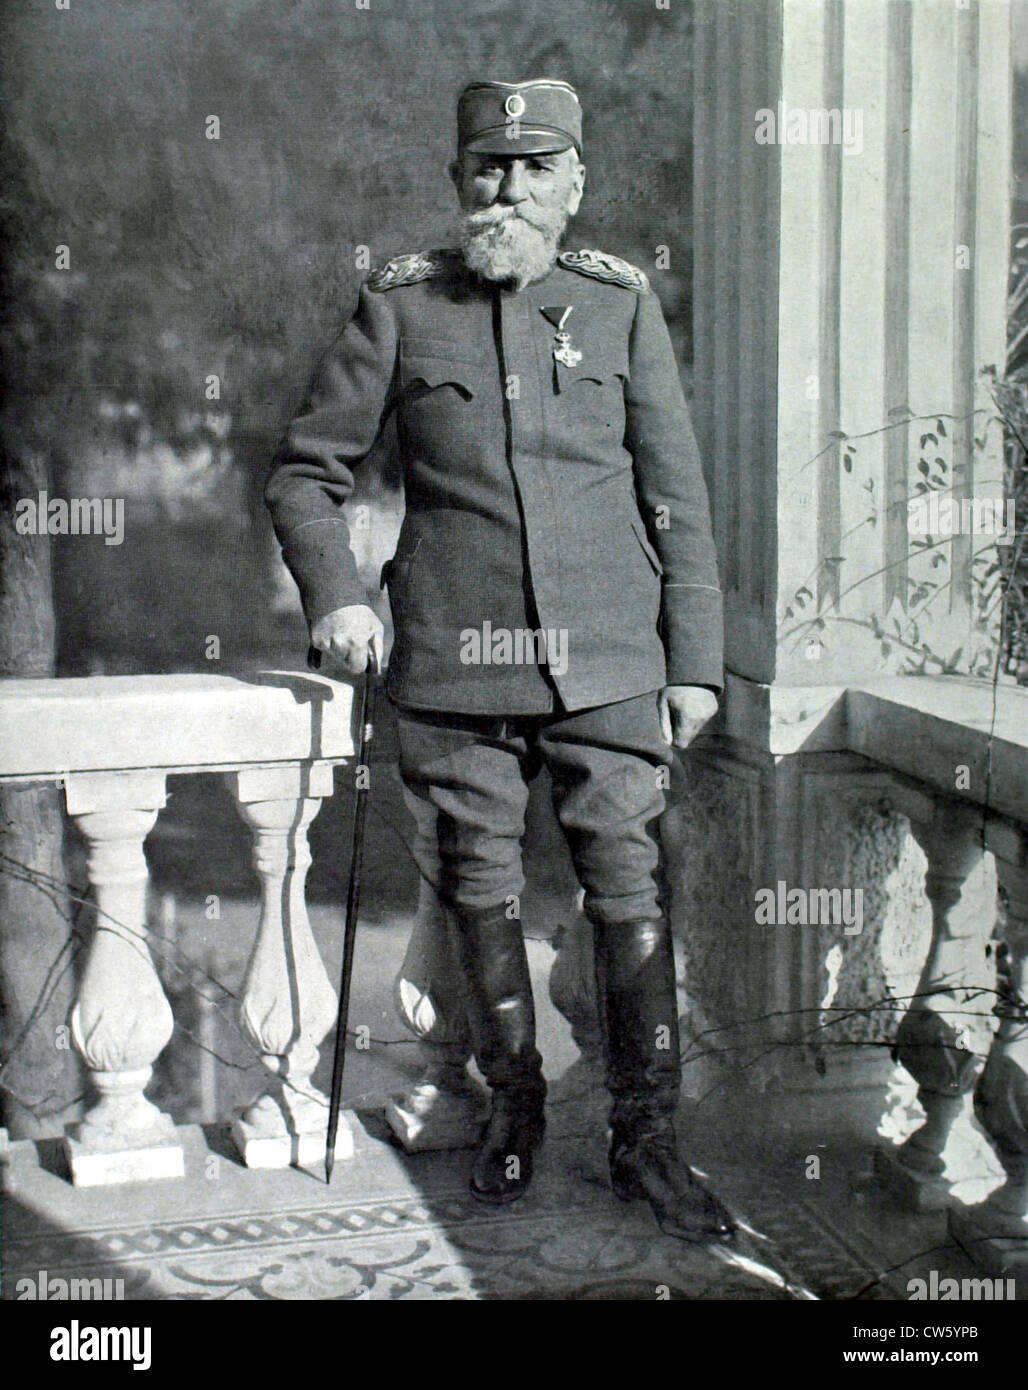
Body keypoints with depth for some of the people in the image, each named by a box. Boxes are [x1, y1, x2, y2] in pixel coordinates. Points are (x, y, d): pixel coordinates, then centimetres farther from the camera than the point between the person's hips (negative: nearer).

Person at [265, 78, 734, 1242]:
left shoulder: (621, 304, 6)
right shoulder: (399, 306, 4)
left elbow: (677, 498, 7)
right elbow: (306, 468, 10)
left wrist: (694, 660, 4)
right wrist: (333, 594, -5)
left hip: (605, 662, 0)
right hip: (451, 665, 0)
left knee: (628, 893, 1)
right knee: (483, 894, 9)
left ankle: (645, 1136, 16)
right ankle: (513, 1105, 29)